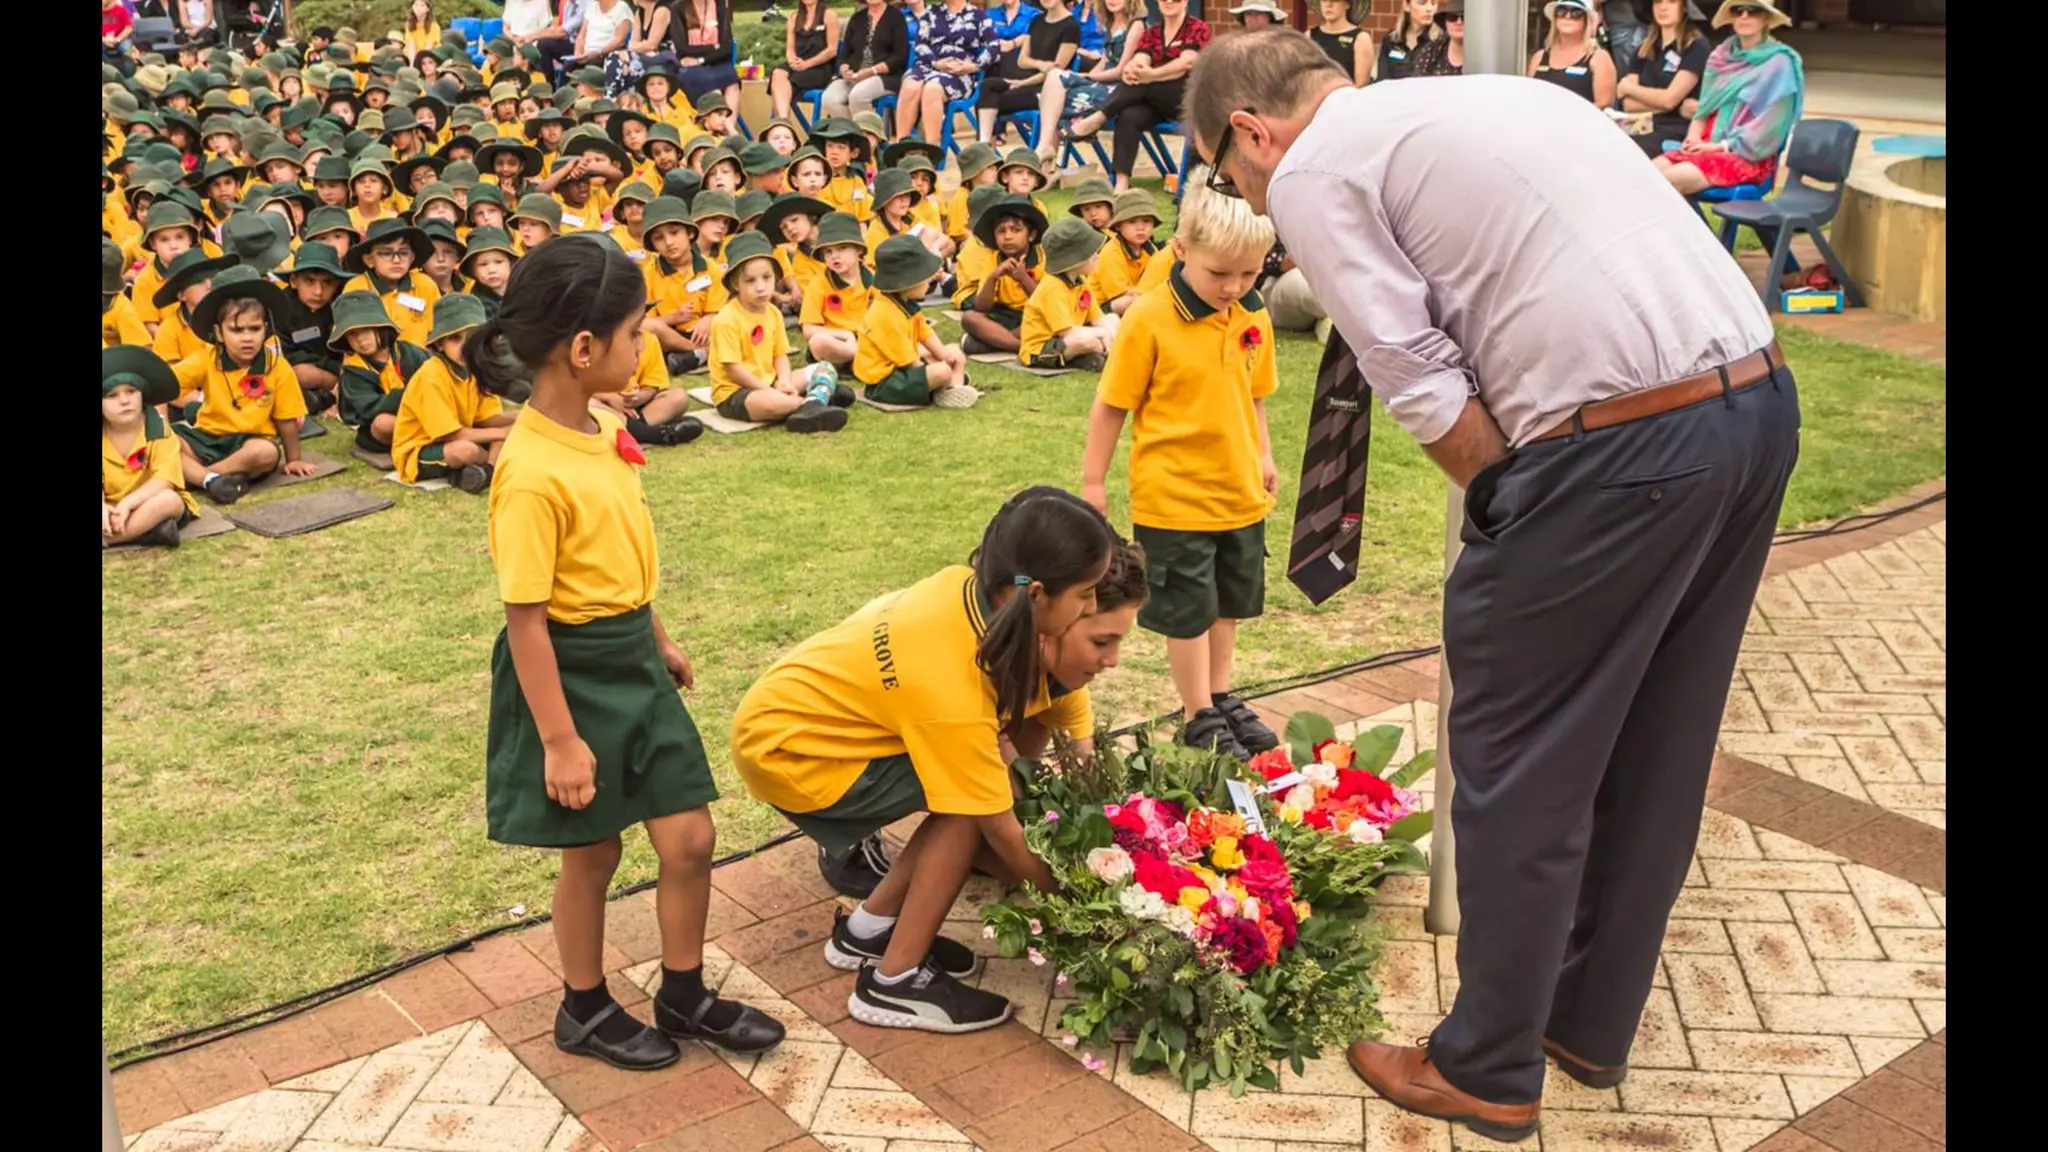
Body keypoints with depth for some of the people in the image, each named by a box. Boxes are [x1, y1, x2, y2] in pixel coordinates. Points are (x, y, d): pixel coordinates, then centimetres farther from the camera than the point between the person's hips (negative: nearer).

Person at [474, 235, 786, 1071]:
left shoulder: (605, 427, 0)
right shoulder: (532, 472, -25)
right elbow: (525, 617, -21)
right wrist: (559, 738, -18)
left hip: (634, 663, 7)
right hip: (571, 673, -7)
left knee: (690, 839, 12)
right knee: (591, 855, 11)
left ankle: (684, 998, 32)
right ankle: (585, 1011, 35)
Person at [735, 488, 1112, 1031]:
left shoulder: (972, 586, -14)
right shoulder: (952, 685, -34)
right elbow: (1002, 829, -22)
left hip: (801, 703, 8)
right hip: (783, 747, -8)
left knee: (982, 782, -1)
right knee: (969, 806, -18)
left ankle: (869, 928, 16)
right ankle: (895, 982, -4)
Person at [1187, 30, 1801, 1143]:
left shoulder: (1314, 170, -1)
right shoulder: (1488, 94, 25)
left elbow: (1424, 389, -9)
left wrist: (1515, 517, 2)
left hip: (1619, 446, -9)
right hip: (1759, 395, 9)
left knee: (1519, 767, 8)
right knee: (1650, 748, 20)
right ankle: (1592, 1022, 39)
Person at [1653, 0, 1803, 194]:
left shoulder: (1779, 64, -6)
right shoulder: (1722, 56, 13)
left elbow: (1770, 127, -11)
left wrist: (1721, 146, -13)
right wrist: (1694, 135, -2)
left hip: (1749, 156, -6)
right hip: (1708, 147, 6)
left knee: (1672, 179, -30)